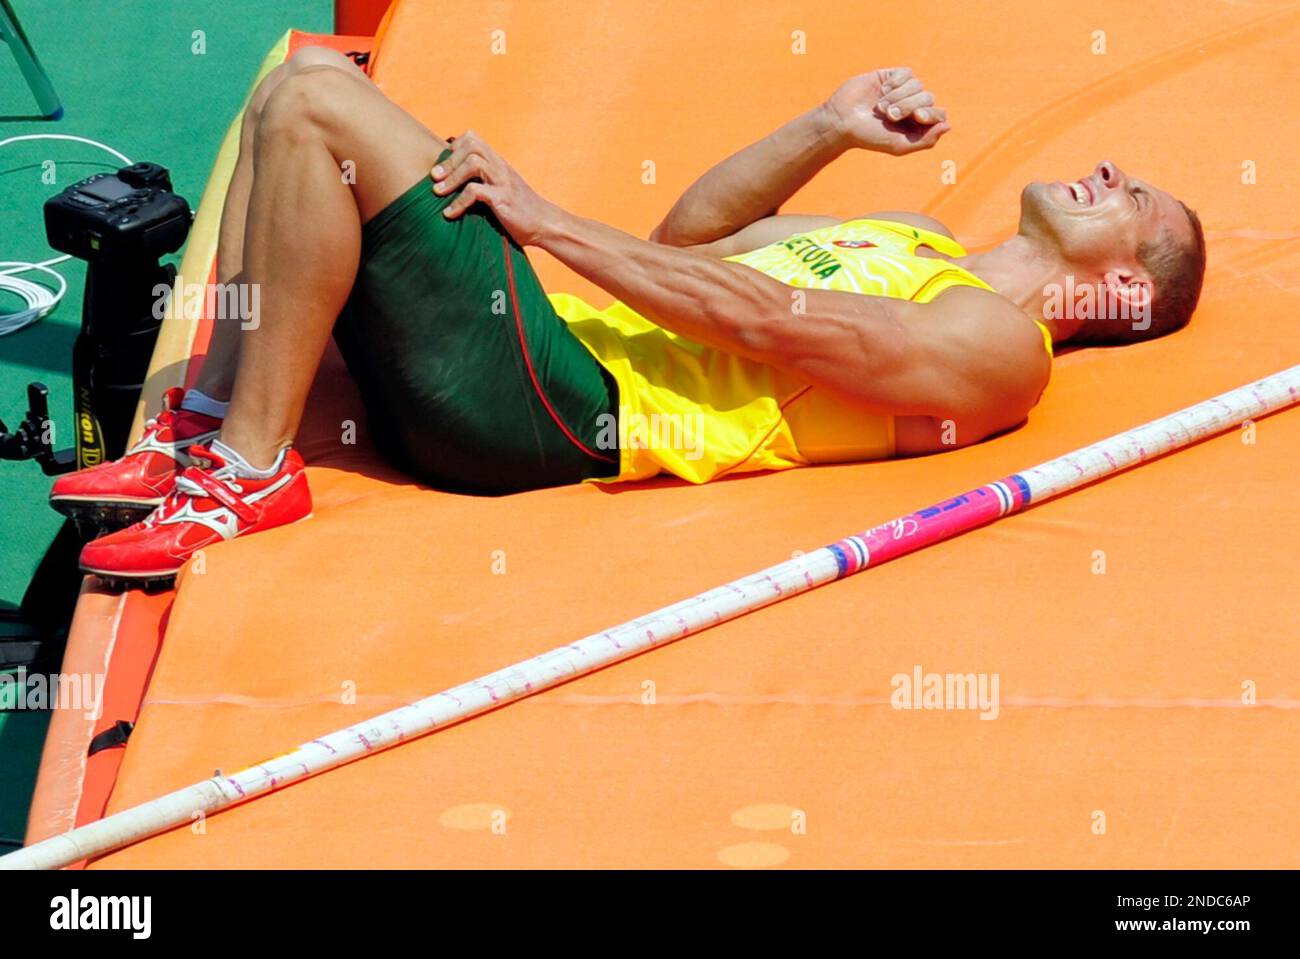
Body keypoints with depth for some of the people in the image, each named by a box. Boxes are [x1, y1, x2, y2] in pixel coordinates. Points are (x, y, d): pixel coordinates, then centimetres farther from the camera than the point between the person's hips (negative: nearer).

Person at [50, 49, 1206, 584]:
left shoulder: (995, 345, -6)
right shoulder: (924, 244, 23)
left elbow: (753, 316, -15)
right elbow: (693, 233, 24)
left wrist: (544, 219, -15)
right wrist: (831, 128, 14)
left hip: (550, 401, -9)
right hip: (544, 321, 9)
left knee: (315, 105, -20)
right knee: (305, 79, 4)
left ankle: (254, 469, -13)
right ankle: (210, 423, 2)